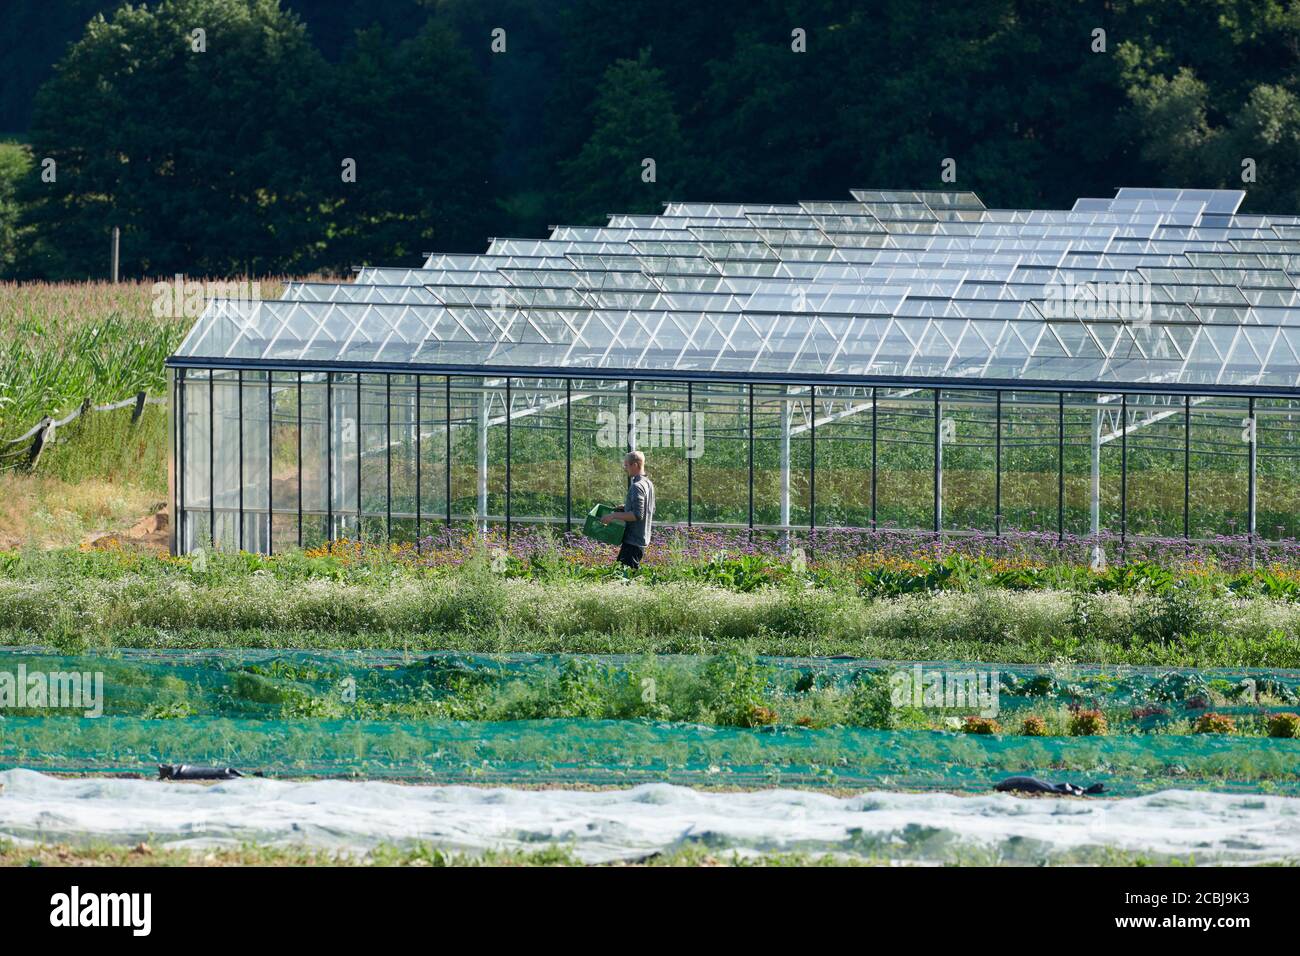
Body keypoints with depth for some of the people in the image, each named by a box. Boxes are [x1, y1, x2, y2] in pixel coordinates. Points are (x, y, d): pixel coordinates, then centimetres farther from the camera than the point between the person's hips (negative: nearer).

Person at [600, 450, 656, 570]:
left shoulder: (637, 487, -18)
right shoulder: (649, 484, 13)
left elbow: (637, 515, -24)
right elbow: (652, 510, 23)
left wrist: (614, 515, -19)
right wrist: (626, 507, 21)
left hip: (633, 541, -10)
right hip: (644, 539, 10)